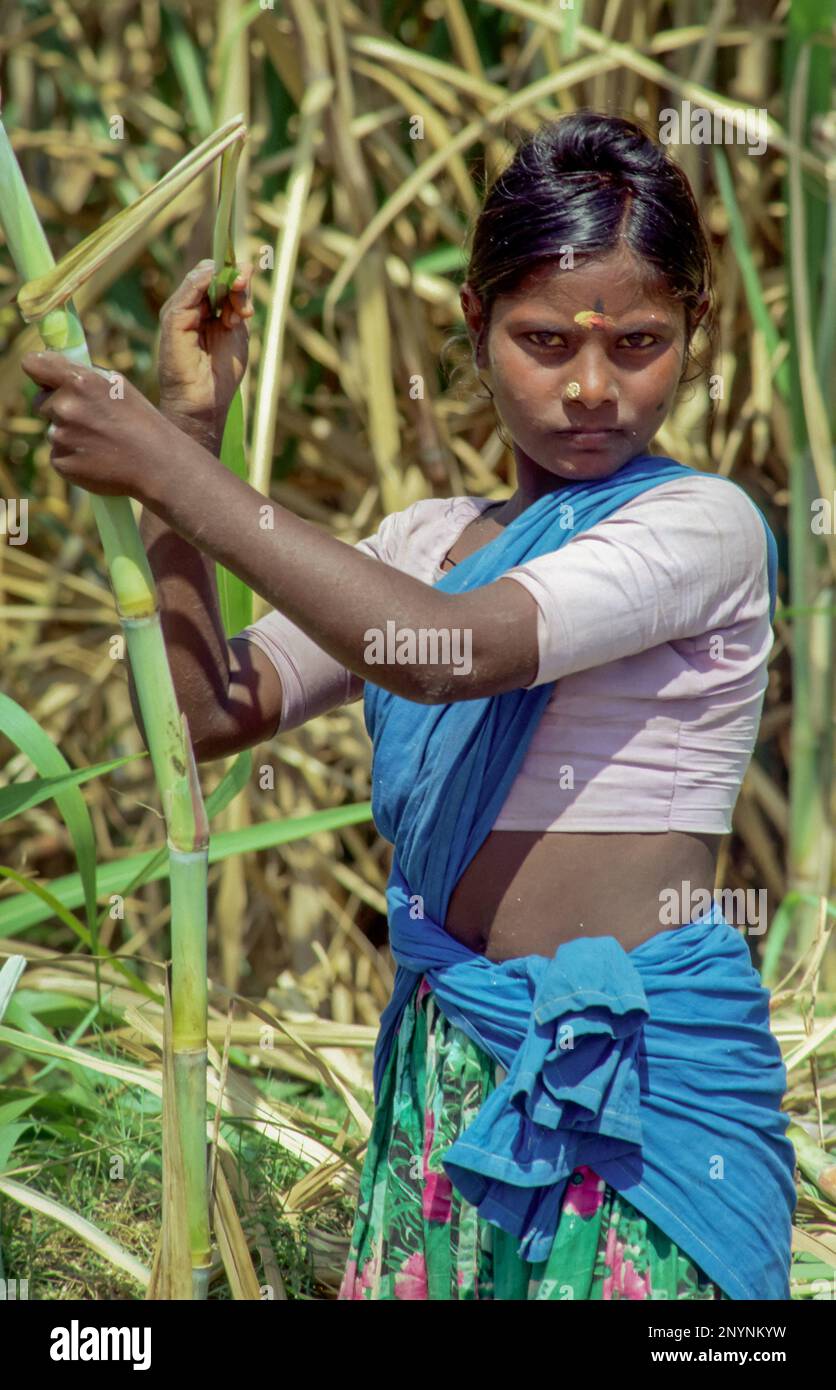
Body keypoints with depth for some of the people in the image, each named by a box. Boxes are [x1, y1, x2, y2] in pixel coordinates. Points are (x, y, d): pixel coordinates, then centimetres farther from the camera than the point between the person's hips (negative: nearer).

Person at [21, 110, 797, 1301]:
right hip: (448, 1058, 6)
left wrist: (175, 474, -17)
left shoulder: (704, 525, -10)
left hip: (647, 1069, -5)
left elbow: (447, 651, -23)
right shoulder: (423, 543, 11)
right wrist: (190, 431, 0)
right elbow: (210, 715, 4)